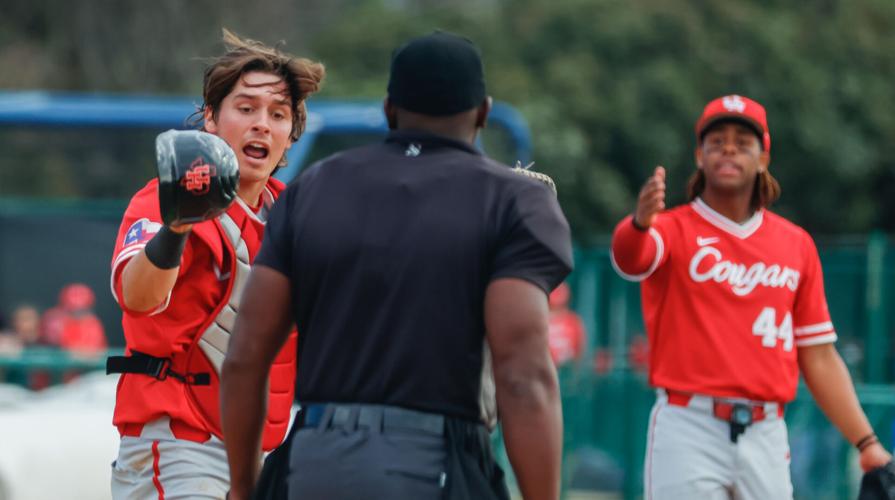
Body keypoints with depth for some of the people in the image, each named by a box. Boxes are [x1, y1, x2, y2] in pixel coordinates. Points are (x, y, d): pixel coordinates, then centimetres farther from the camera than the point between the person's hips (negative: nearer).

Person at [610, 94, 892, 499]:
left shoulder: (795, 244, 12)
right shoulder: (673, 229, 1)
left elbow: (819, 356, 12)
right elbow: (629, 256, -24)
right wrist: (641, 220, -48)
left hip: (765, 436, 4)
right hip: (688, 431, -4)